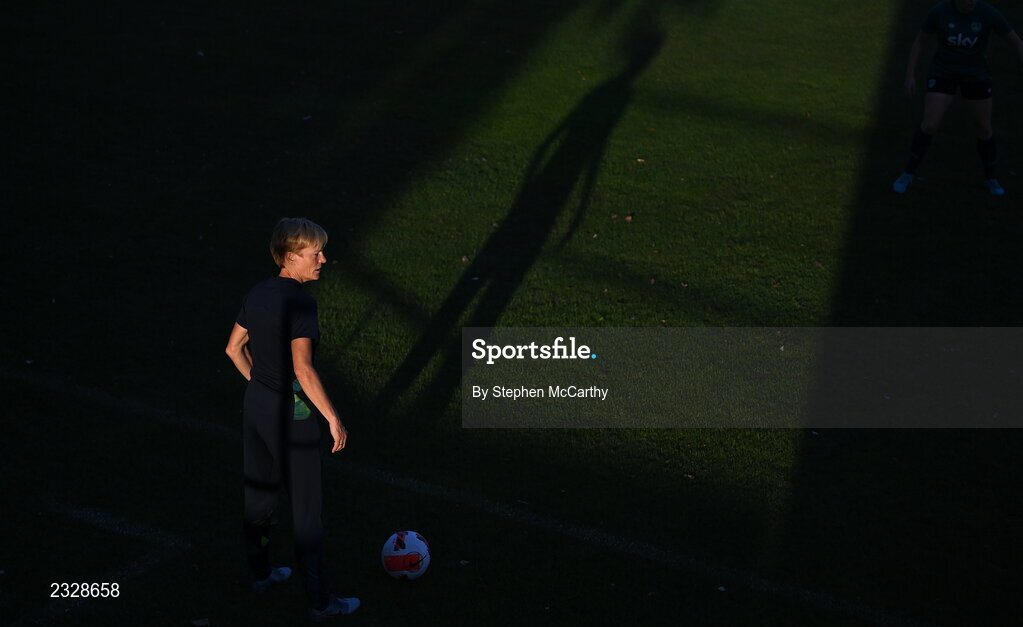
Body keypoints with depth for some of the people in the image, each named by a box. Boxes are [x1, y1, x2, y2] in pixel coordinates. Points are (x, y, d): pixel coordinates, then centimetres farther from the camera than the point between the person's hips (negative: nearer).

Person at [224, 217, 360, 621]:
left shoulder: (257, 294, 3)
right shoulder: (300, 304, -22)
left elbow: (234, 349, 14)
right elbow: (302, 368, -30)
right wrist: (333, 418, -25)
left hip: (255, 405, 8)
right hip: (290, 414, -8)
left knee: (258, 493, 22)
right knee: (306, 508, 3)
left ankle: (260, 573, 39)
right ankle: (319, 601, 13)